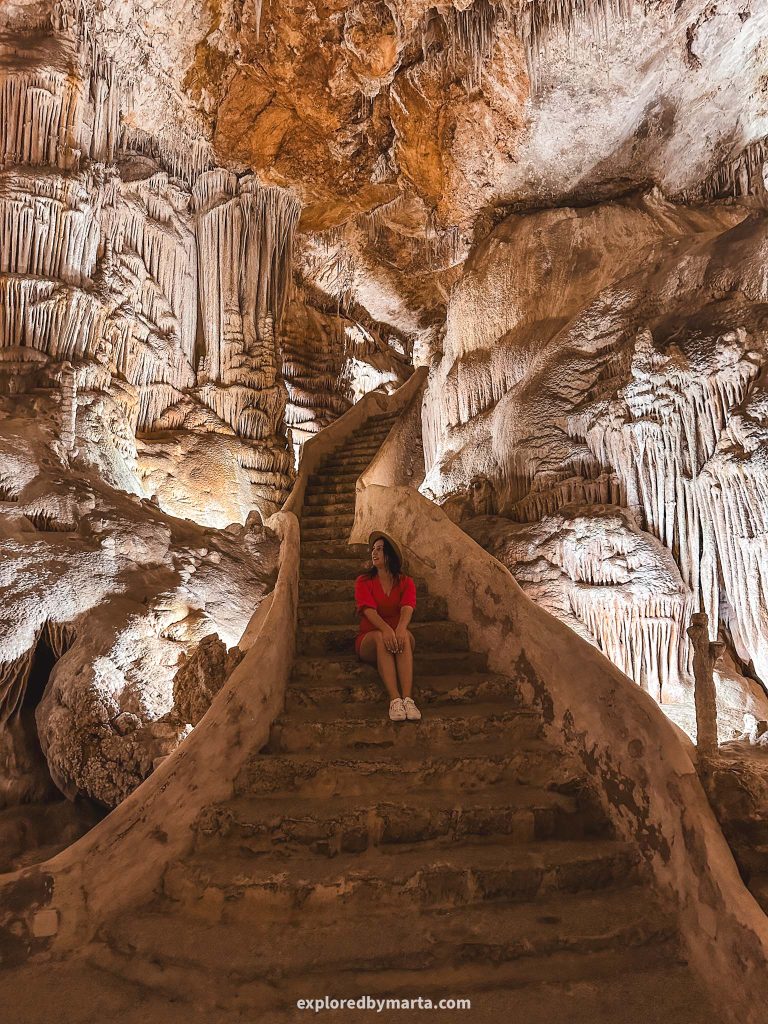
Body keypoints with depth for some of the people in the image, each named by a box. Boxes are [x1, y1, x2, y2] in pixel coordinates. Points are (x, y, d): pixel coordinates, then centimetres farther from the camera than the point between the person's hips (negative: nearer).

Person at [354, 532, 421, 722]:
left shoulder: (406, 583, 6)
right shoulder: (363, 581, 3)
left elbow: (407, 608, -16)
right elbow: (369, 610, -16)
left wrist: (400, 628, -40)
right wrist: (386, 629, -38)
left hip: (397, 634, 1)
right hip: (369, 640, -1)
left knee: (405, 635, -34)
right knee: (381, 636, -36)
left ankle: (408, 699, -47)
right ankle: (395, 700, -47)